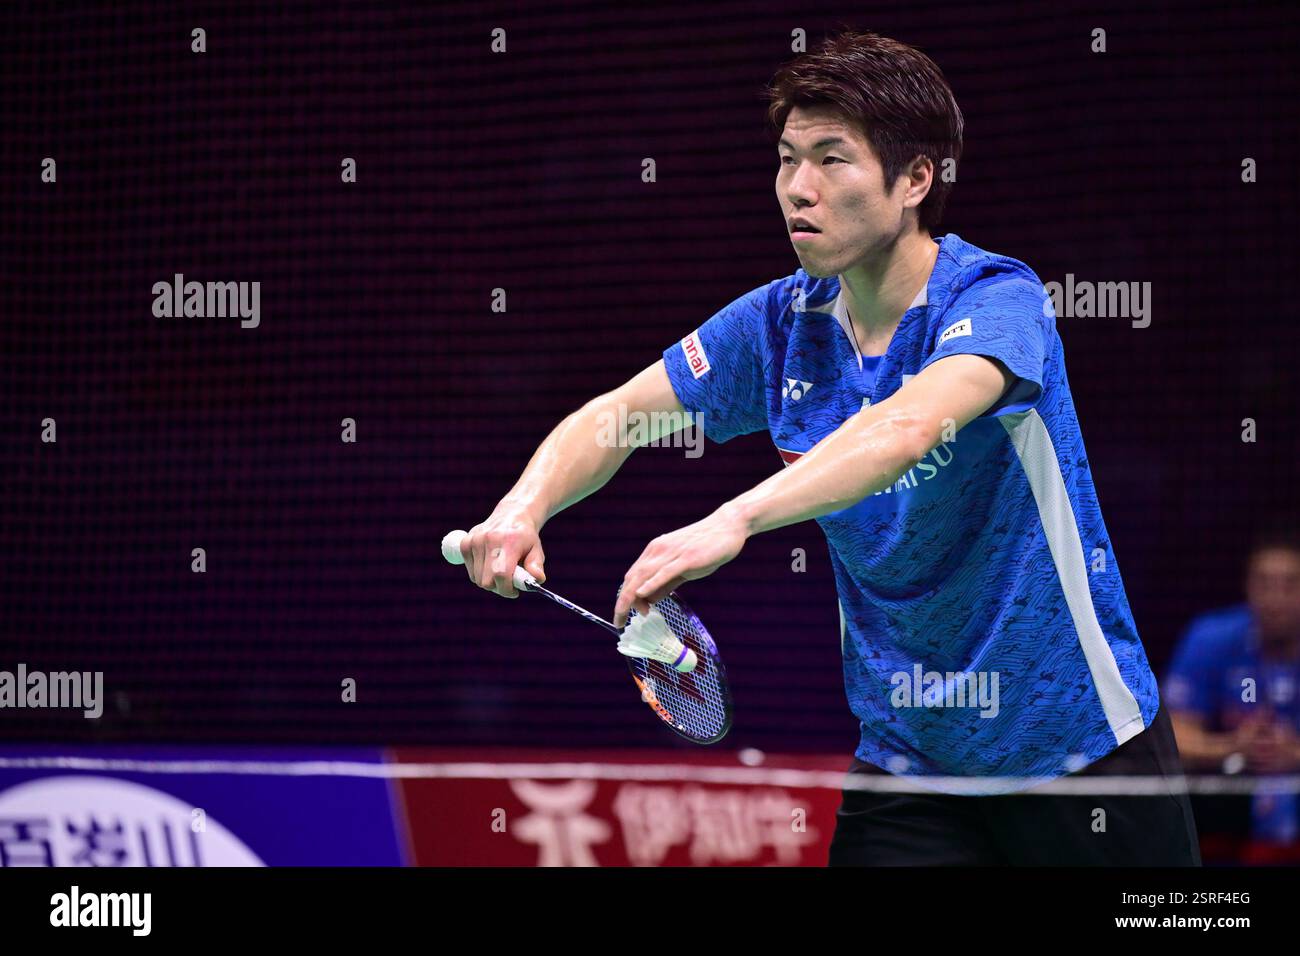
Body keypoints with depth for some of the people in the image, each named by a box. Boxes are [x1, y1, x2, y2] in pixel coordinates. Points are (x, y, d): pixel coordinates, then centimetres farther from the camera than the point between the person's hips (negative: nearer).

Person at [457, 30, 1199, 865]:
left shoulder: (996, 298, -19)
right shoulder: (783, 323, 1)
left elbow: (908, 426, -38)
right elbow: (616, 416, 8)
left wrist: (733, 520, -51)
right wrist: (525, 507, -14)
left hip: (1083, 744, -4)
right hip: (904, 759, 4)